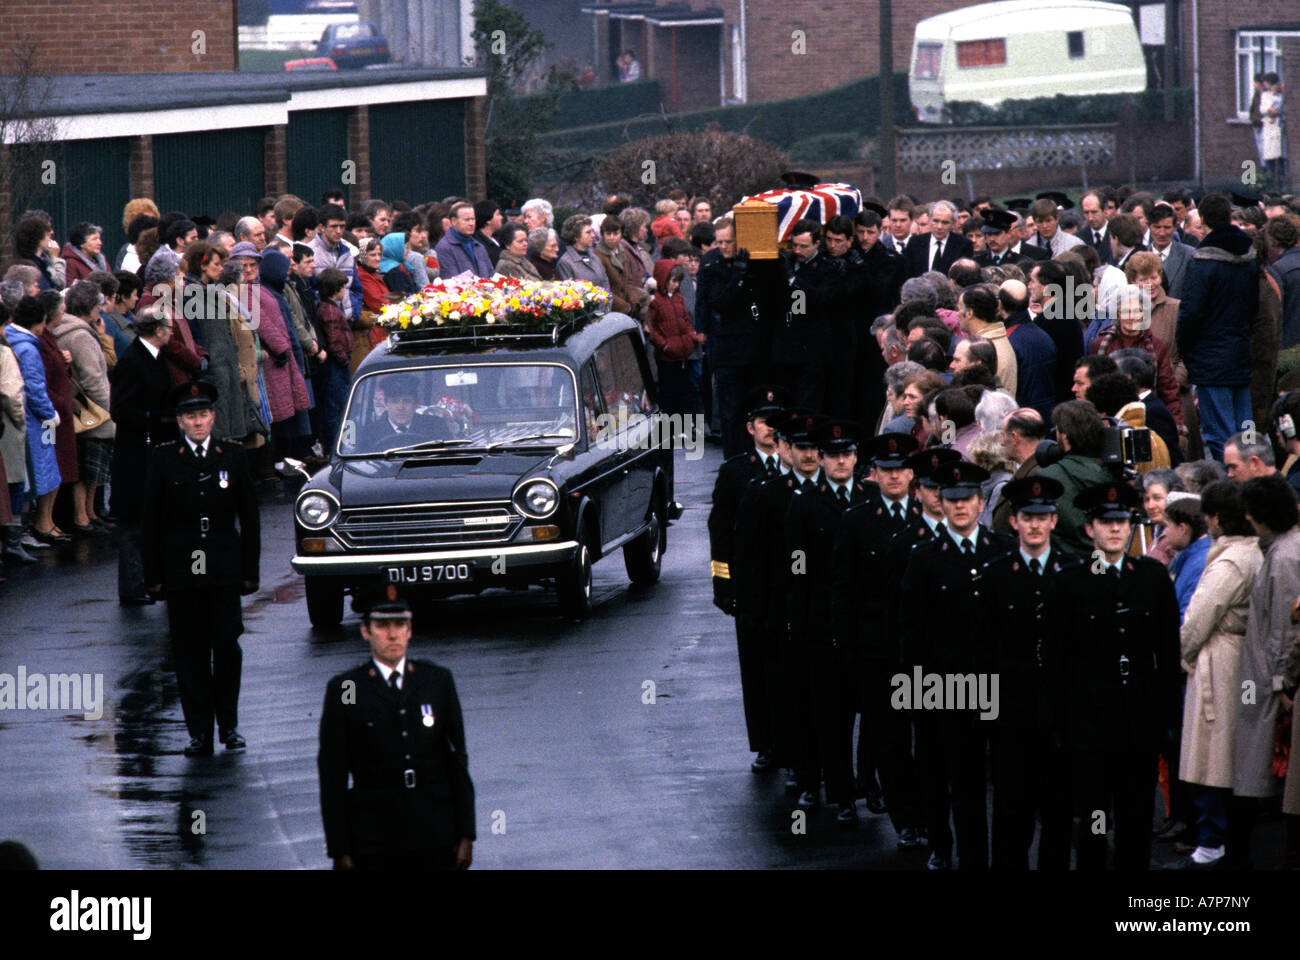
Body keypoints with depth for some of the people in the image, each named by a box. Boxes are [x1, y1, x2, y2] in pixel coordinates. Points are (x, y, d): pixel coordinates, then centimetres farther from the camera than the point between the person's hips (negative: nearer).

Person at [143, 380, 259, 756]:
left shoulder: (233, 456, 5)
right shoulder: (163, 458, 3)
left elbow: (249, 517, 9)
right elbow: (152, 521, 4)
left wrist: (250, 570, 5)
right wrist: (153, 574, 1)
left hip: (224, 570, 0)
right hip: (180, 570, 0)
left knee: (226, 646, -4)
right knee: (190, 652, 2)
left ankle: (229, 724, 12)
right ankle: (199, 733, 8)